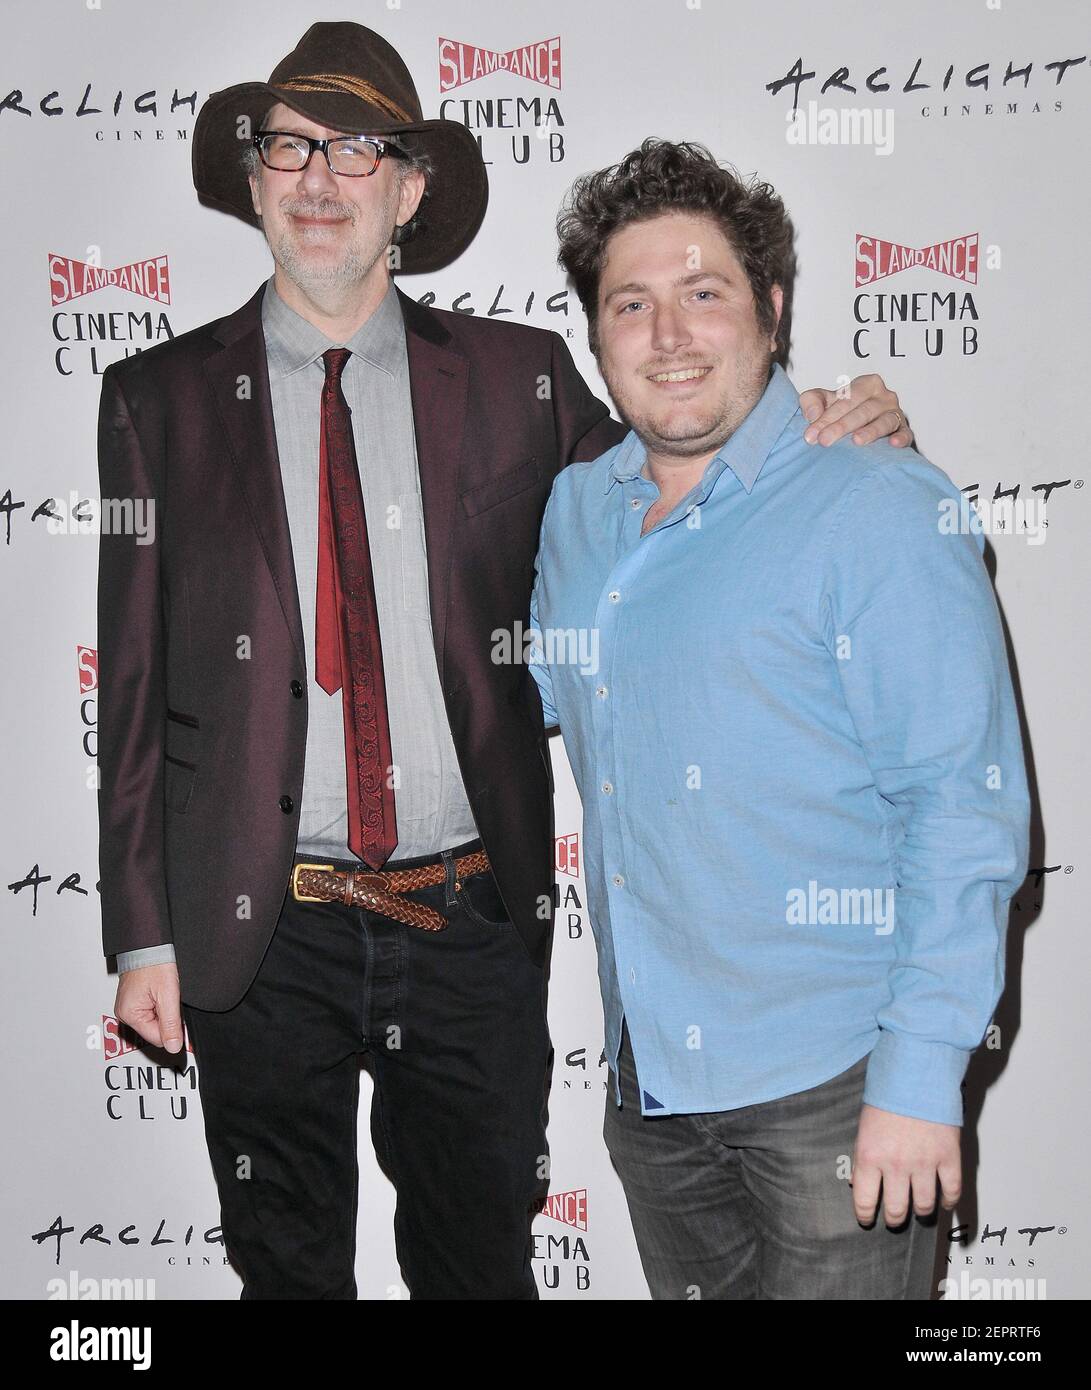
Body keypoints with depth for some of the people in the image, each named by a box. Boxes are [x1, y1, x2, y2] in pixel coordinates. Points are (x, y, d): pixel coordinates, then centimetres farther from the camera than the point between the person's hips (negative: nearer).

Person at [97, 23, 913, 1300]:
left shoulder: (518, 379, 2)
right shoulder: (161, 399, 1)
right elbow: (132, 683, 0)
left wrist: (838, 440, -8)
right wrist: (144, 932, -2)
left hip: (474, 920, 1)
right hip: (262, 935, 0)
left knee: (482, 1262, 18)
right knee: (287, 1270, 17)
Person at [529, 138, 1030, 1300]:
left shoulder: (881, 510, -11)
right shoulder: (575, 511, 7)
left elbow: (965, 808, -15)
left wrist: (921, 1072, -18)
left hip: (831, 1084, -6)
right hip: (646, 1078, 6)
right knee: (690, 1287, 20)